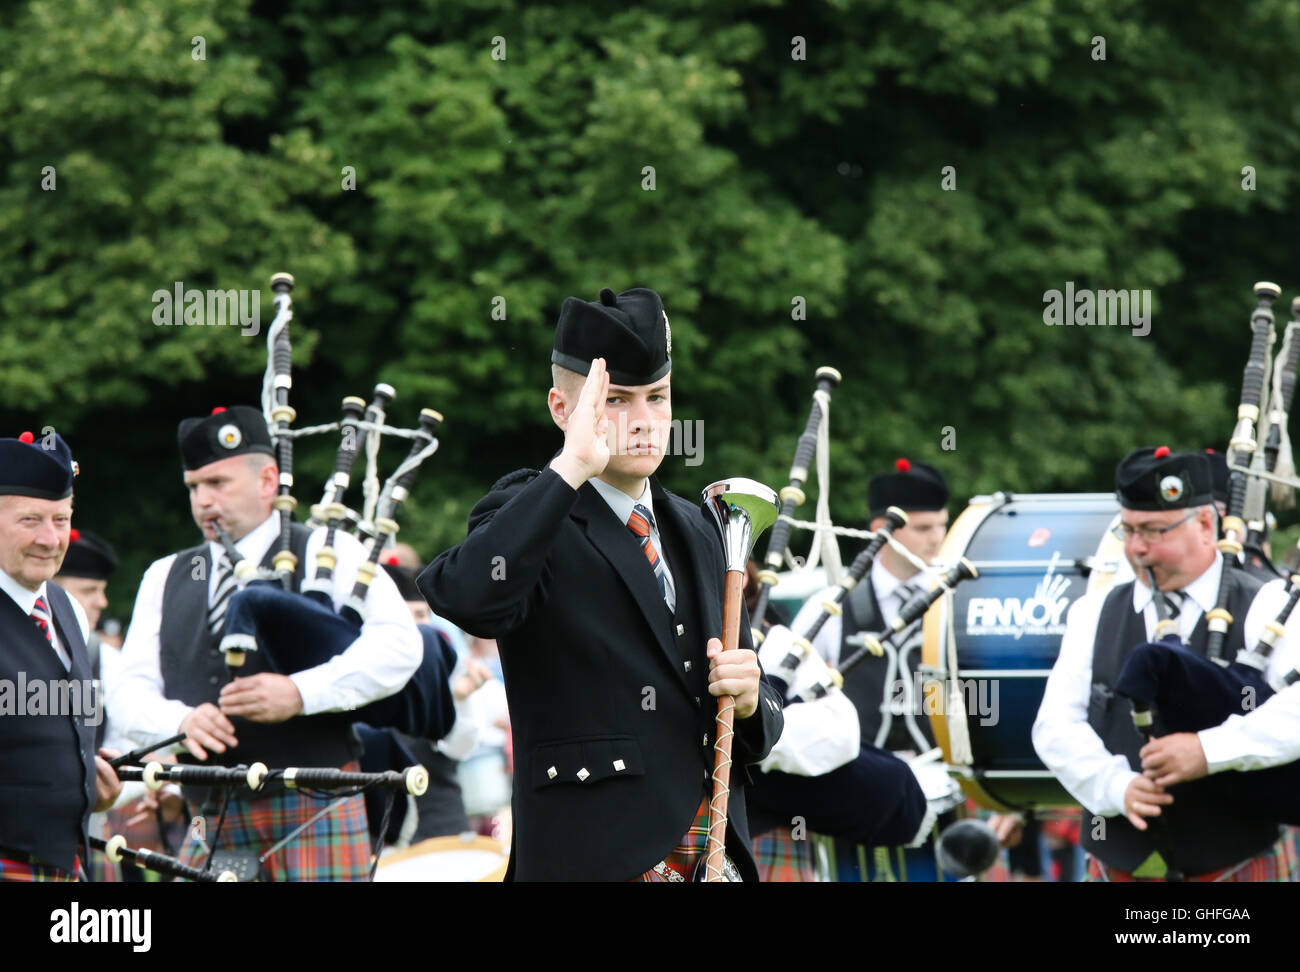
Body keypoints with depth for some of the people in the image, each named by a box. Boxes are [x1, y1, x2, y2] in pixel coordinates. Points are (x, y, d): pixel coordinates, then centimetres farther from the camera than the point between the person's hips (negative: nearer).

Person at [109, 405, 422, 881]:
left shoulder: (329, 554, 5)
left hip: (314, 811, -4)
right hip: (214, 820, 4)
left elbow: (398, 645, -9)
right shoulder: (165, 579, 19)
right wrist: (182, 720, -12)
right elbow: (129, 693, 11)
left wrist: (300, 692, -20)